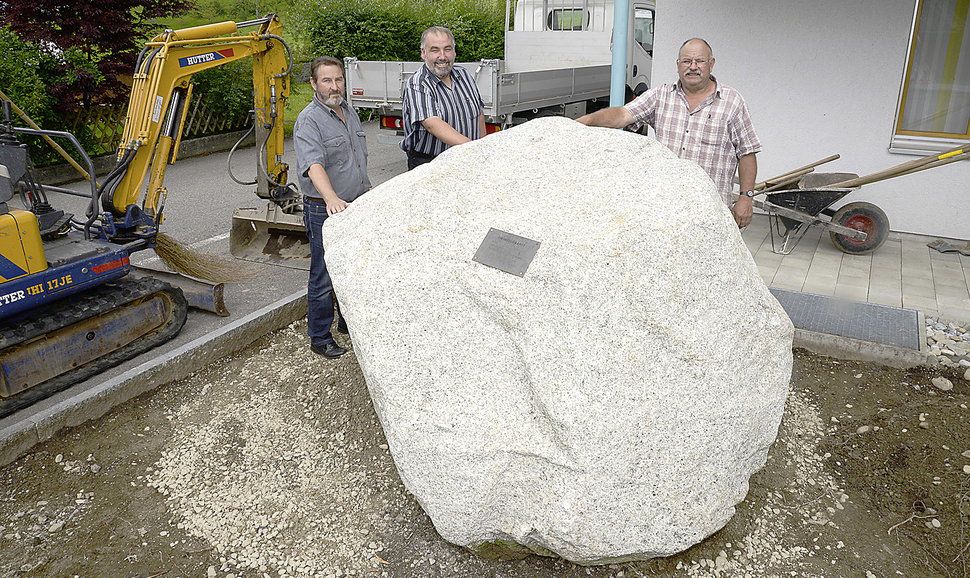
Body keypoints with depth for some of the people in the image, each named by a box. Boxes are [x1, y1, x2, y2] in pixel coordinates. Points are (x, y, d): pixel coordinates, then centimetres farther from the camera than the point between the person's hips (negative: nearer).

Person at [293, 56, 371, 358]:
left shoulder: (350, 112, 11)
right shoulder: (309, 120, -16)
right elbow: (314, 165, -32)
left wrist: (367, 191, 24)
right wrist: (331, 199, -48)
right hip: (325, 211, -8)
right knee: (324, 277, 1)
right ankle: (319, 339, 14)